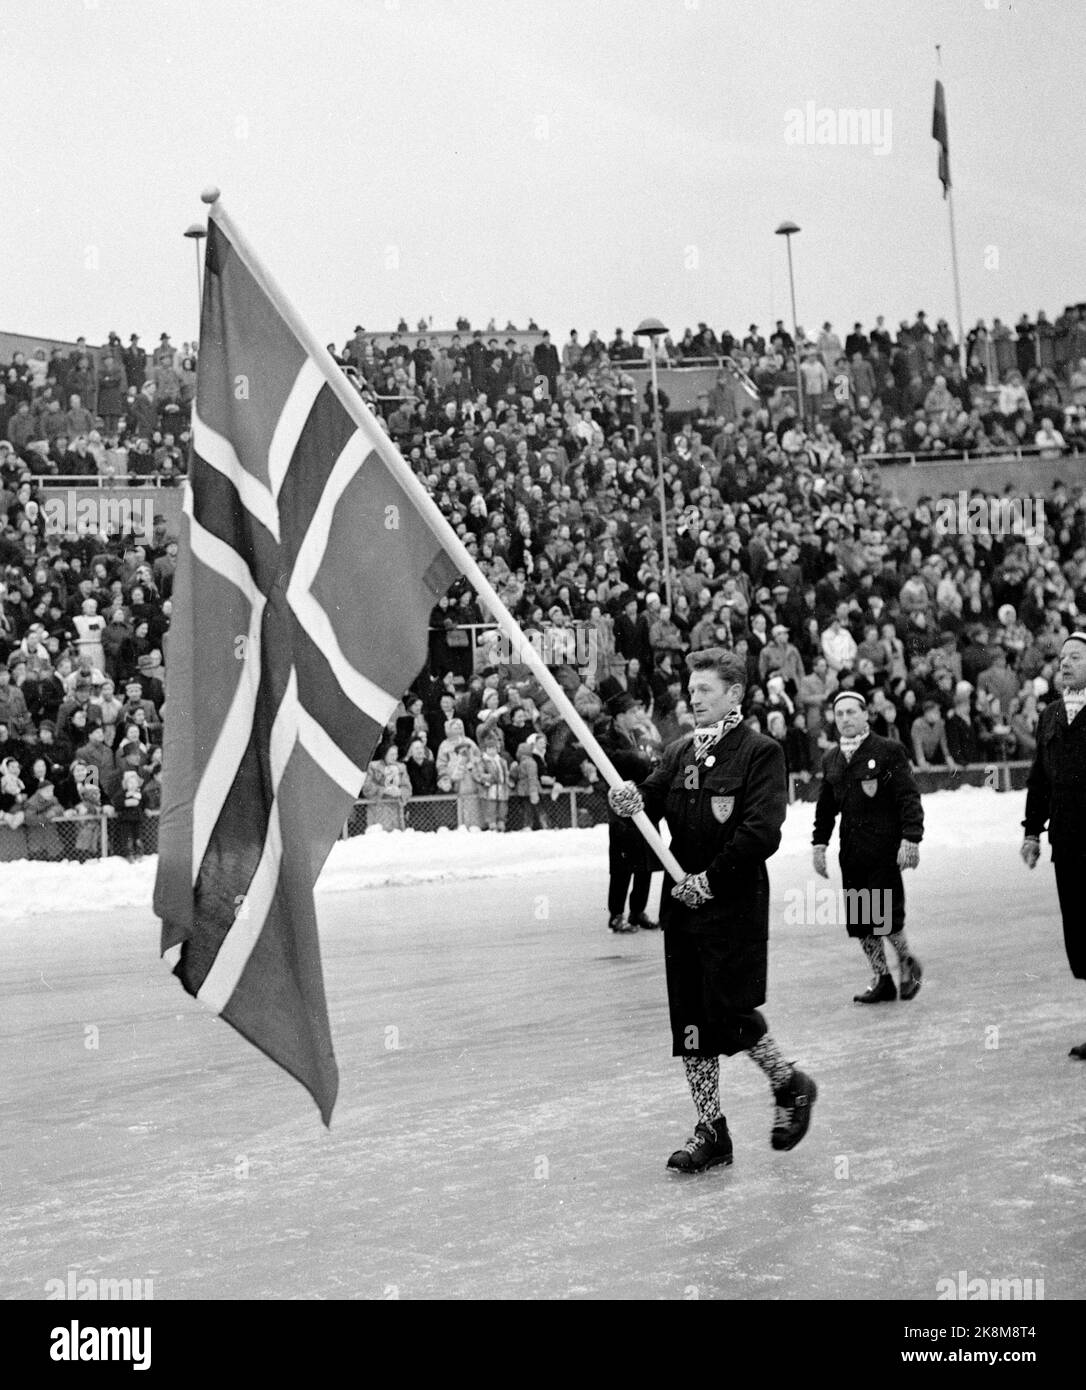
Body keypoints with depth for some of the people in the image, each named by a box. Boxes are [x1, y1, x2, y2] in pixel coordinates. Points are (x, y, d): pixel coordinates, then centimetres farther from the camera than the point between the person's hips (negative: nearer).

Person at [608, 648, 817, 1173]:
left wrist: (711, 879, -19)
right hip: (682, 900, 6)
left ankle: (790, 1084, 20)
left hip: (735, 904, -6)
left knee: (730, 1012, -7)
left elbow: (762, 833, -16)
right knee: (689, 1018, 7)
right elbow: (651, 803, 6)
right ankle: (710, 1129, 17)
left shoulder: (760, 752, -7)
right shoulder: (679, 751, 12)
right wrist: (631, 800, -17)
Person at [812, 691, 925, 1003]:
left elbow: (909, 798, -7)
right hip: (851, 853, 5)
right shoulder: (831, 760, 12)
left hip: (885, 849, -5)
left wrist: (910, 839, -15)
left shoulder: (889, 751, -4)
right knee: (859, 920, 4)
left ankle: (907, 963, 19)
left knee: (886, 916, -7)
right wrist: (820, 843, 12)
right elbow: (826, 806, 19)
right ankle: (882, 980, 15)